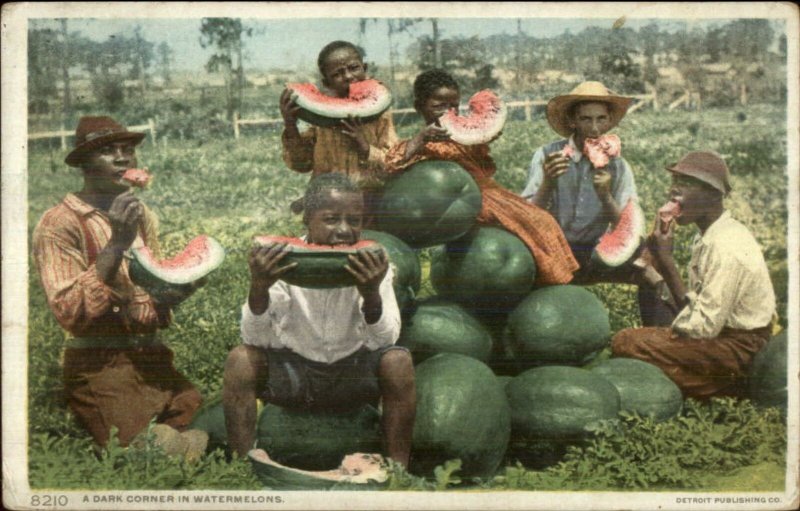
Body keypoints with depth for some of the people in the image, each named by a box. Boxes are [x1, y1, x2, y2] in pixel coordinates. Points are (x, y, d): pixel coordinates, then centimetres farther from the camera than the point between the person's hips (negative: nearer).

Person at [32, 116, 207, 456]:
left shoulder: (143, 217, 14)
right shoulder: (59, 224, -7)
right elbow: (70, 313, -18)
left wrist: (178, 290, -2)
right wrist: (117, 244, -22)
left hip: (153, 360, 6)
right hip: (99, 367, -6)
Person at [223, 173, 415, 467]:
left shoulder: (372, 266, -12)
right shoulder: (281, 262, -14)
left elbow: (384, 342, -19)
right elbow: (255, 340, -20)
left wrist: (371, 294, -38)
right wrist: (258, 287, -38)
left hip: (352, 374, 1)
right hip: (291, 372, 0)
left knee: (398, 361, -27)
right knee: (240, 359, -26)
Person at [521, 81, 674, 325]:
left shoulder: (618, 167, 3)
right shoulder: (547, 156, -5)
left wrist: (606, 198, -22)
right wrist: (547, 184, -30)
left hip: (594, 258, 3)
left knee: (651, 272, -20)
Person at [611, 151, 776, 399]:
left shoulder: (727, 247, -21)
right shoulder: (709, 236, 8)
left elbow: (703, 327, -22)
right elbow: (694, 309, 9)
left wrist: (666, 260, -19)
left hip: (738, 350, -10)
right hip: (722, 333, 10)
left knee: (626, 343, -19)